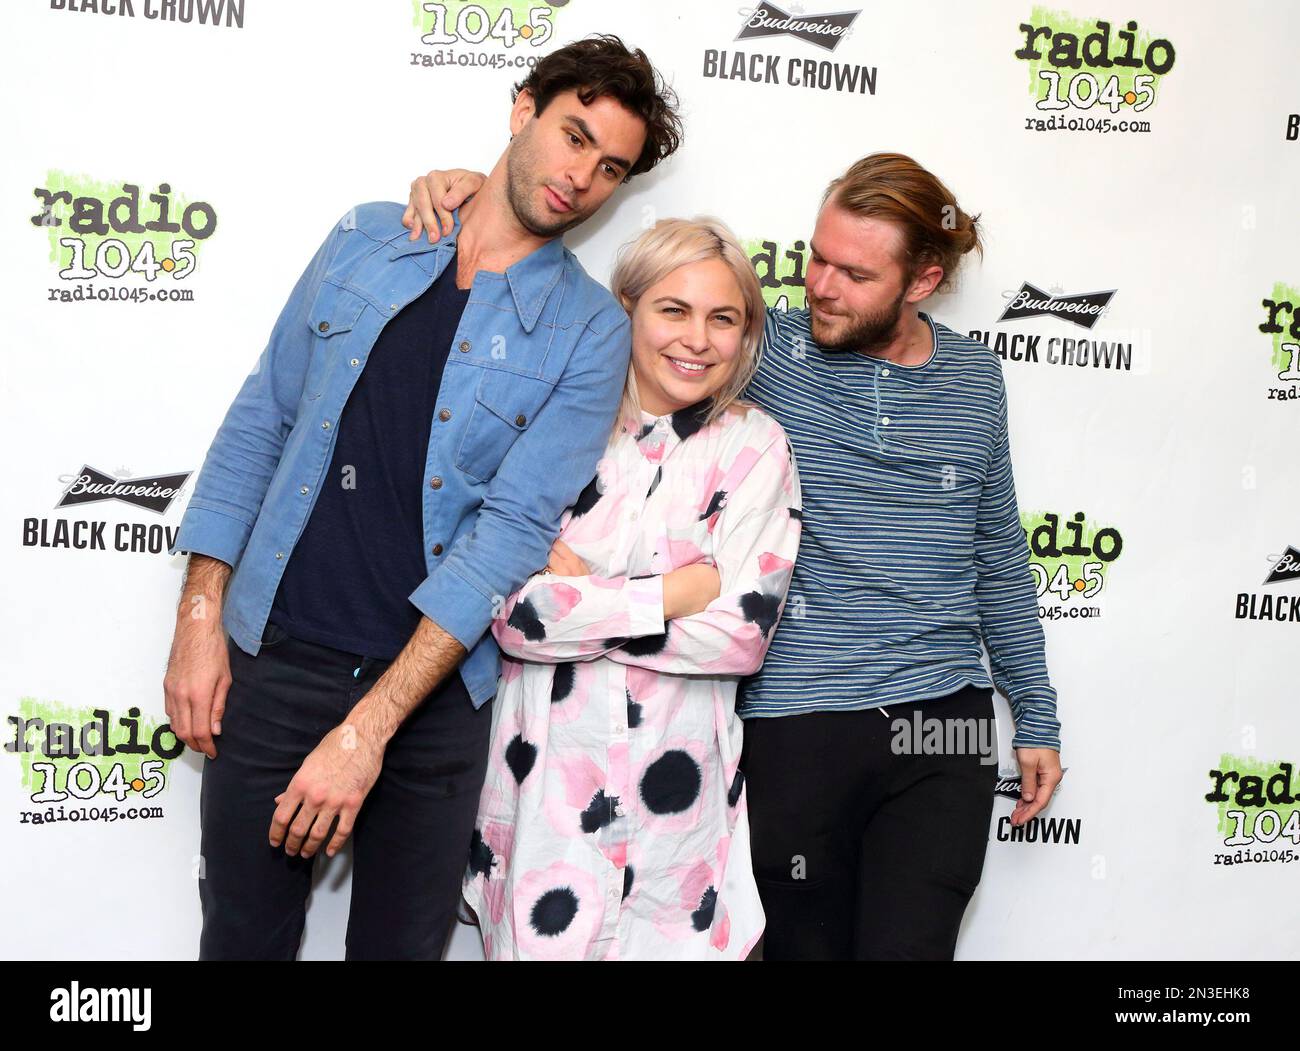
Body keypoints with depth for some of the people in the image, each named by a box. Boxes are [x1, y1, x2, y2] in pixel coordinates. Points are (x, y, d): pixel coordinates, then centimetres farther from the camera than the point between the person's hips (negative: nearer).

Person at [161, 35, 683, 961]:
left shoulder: (590, 332, -4)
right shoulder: (369, 239, 6)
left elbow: (514, 527, -12)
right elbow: (262, 418, 9)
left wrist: (369, 728, -17)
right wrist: (201, 615, 1)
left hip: (433, 688, -1)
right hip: (271, 657, 2)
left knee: (401, 942, 11)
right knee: (244, 938, 11)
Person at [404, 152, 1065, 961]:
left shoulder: (974, 377, 7)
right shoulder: (763, 353, -2)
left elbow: (1001, 558, 14)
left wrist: (1036, 716, 16)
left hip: (944, 722, 2)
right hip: (797, 726, -2)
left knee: (910, 946, 1)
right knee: (806, 945, 7)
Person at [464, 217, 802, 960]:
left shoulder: (753, 446, 0)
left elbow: (744, 632, -9)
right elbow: (512, 613, -10)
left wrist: (577, 597, -10)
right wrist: (677, 591, -11)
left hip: (678, 795, 0)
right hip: (544, 782, 0)